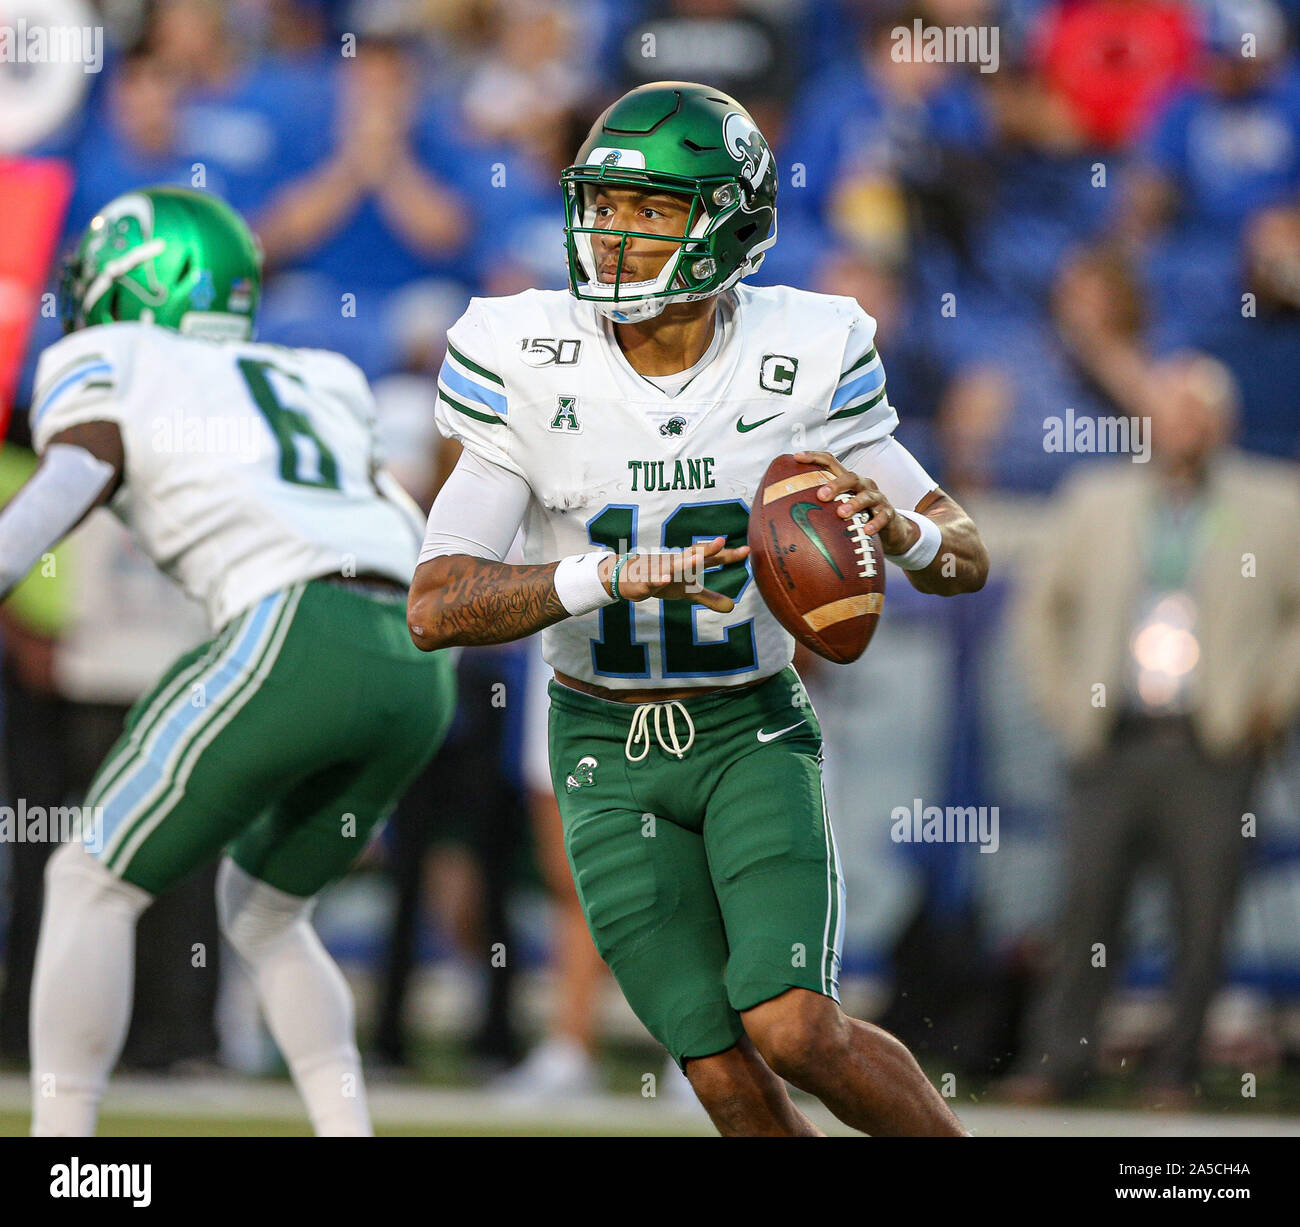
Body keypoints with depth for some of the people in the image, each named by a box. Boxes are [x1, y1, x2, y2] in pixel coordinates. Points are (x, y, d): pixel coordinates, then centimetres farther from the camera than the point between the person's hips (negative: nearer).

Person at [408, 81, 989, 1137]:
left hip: (751, 733, -1)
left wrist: (895, 526, -29)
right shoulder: (527, 366, -13)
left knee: (794, 1029, -20)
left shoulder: (801, 360, -12)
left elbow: (966, 560, -5)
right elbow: (437, 608, -20)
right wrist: (614, 578, -36)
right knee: (729, 1079, -7)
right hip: (609, 758, 1)